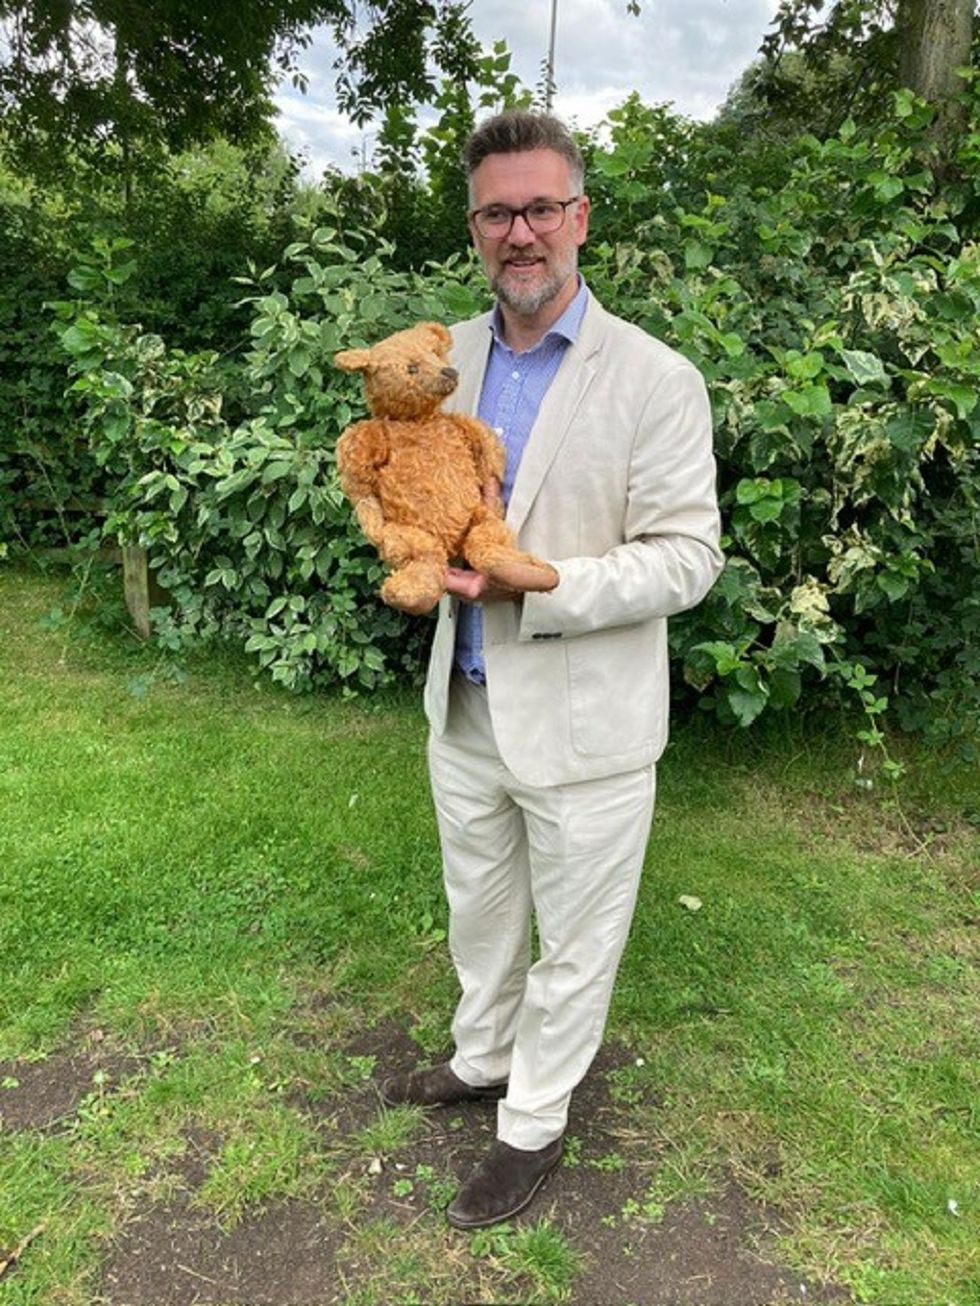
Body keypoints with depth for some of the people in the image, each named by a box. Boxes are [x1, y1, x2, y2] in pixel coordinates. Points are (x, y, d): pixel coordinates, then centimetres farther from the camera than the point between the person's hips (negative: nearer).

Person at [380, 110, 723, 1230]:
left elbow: (686, 557, -16)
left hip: (584, 727, -5)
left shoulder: (657, 381, -14)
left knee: (572, 945, 14)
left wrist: (526, 586, -25)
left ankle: (532, 1125, 39)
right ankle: (481, 1059, 52)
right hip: (465, 707, 6)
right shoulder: (449, 354, 4)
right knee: (478, 913, 25)